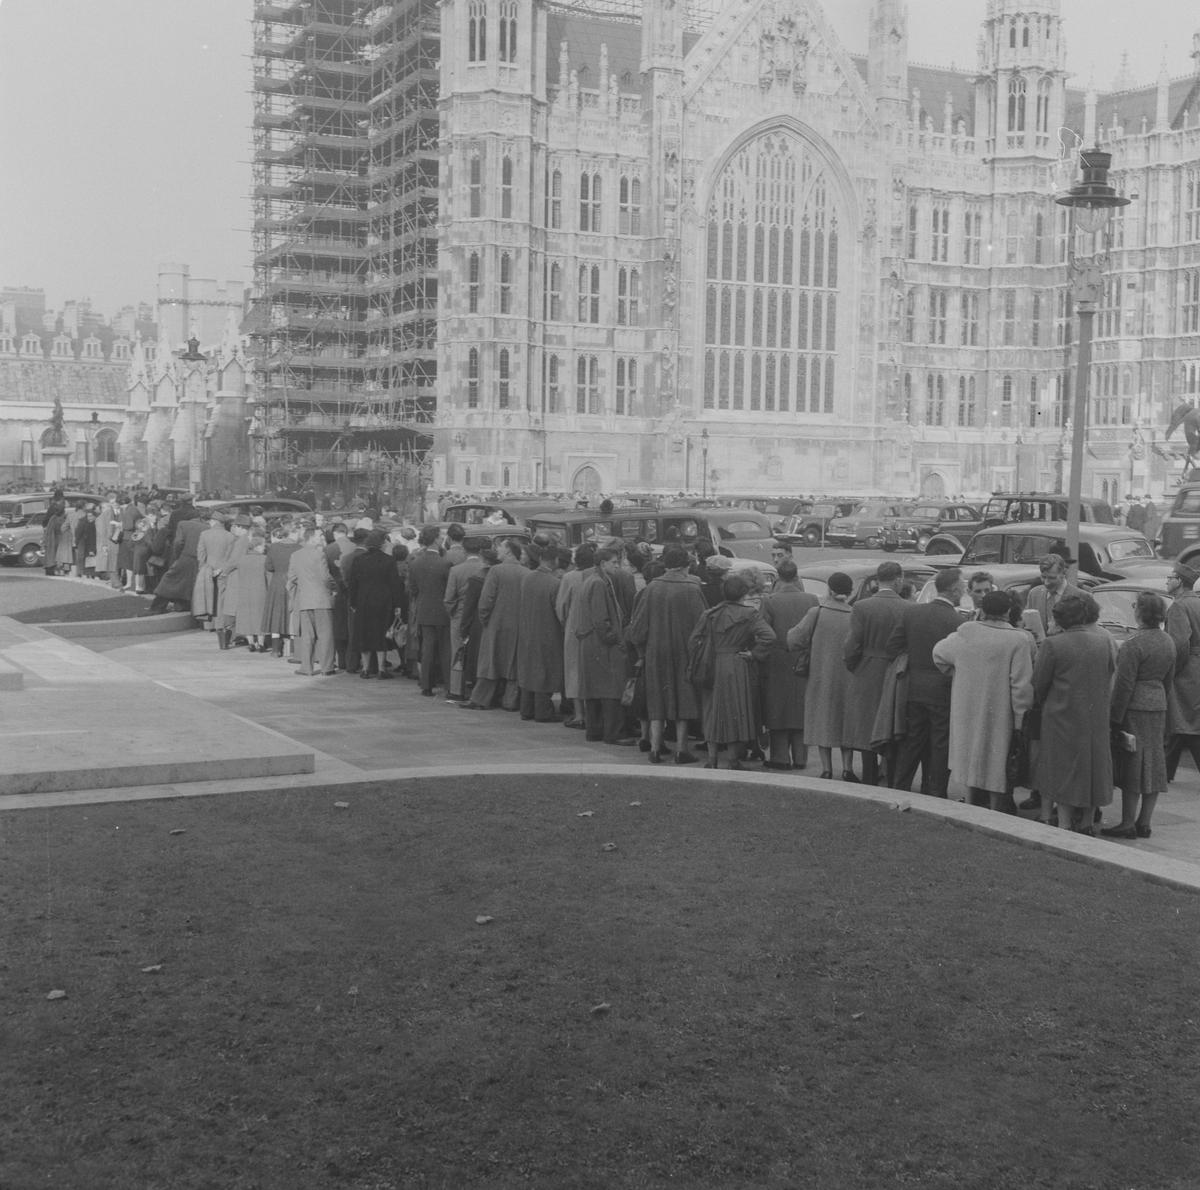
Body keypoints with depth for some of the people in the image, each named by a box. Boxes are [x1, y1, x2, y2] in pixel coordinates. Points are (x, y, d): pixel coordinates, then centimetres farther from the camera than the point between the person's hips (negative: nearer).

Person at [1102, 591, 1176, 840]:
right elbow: (1168, 680, 15)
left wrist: (1114, 717, -12)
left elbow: (1124, 685, -17)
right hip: (1158, 705, 8)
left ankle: (1128, 824, 1)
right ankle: (1144, 823, 16)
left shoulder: (1133, 645, -17)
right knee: (1153, 764, 11)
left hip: (1135, 708, -8)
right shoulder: (1168, 643, 8)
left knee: (1132, 765, -3)